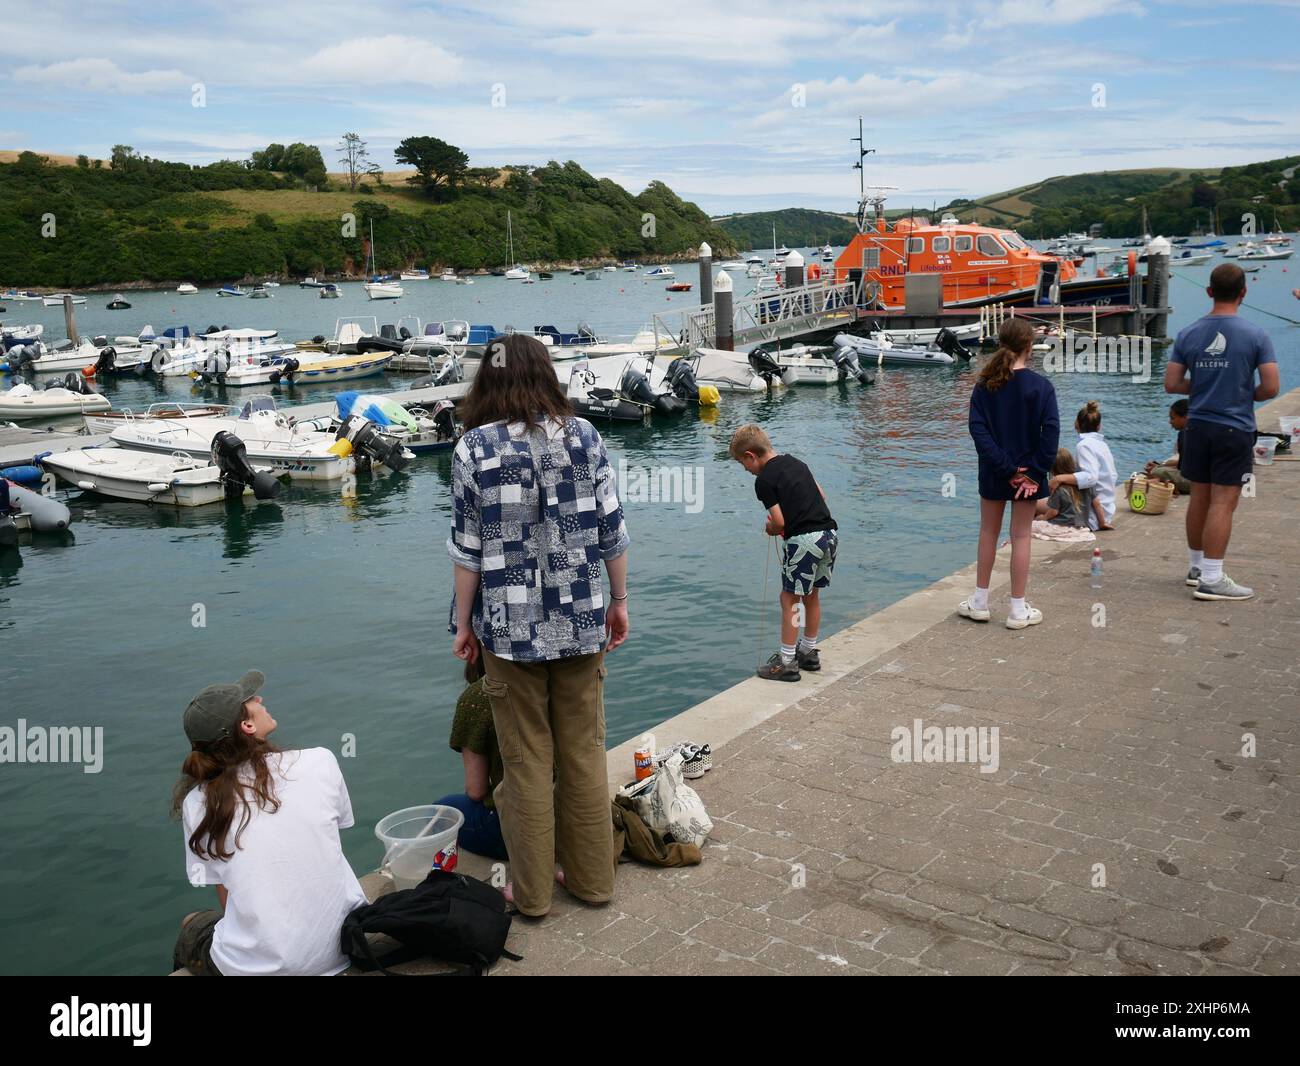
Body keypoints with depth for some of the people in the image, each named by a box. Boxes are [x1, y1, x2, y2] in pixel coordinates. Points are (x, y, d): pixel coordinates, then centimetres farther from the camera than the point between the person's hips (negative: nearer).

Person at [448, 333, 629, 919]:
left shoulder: (475, 446, -7)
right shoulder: (583, 435, -1)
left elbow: (468, 548, -7)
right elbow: (612, 530, 1)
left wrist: (463, 623, 3)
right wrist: (619, 600, 12)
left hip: (511, 627, -2)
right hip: (580, 621, 2)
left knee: (526, 762, 10)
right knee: (585, 753, 14)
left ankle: (532, 892, 23)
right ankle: (593, 879, 26)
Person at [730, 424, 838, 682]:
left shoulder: (764, 480, -9)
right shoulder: (795, 463, 15)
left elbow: (779, 522, -12)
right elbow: (821, 496, 19)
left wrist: (771, 529, 9)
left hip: (803, 540, -8)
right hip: (829, 534, 8)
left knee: (790, 599, 3)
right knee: (812, 595, 20)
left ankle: (787, 663, 7)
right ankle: (809, 652, 32)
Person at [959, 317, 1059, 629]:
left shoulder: (985, 385, -4)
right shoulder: (1041, 386, -11)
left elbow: (978, 429, -11)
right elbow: (1051, 432, -16)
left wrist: (1005, 467, -13)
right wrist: (1035, 473, -12)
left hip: (993, 473, 2)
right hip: (1029, 472, -2)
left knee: (988, 533, 15)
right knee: (1021, 537, 4)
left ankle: (980, 603, 22)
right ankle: (1018, 610, 10)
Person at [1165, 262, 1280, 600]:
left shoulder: (1188, 334, 0)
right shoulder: (1255, 335, -10)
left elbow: (1172, 384, 0)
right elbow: (1271, 387, -12)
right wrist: (1248, 394, 8)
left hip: (1197, 427, 4)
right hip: (1235, 430, -4)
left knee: (1199, 499, 15)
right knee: (1223, 503, -3)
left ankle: (1196, 567, 27)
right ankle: (1211, 579, -3)